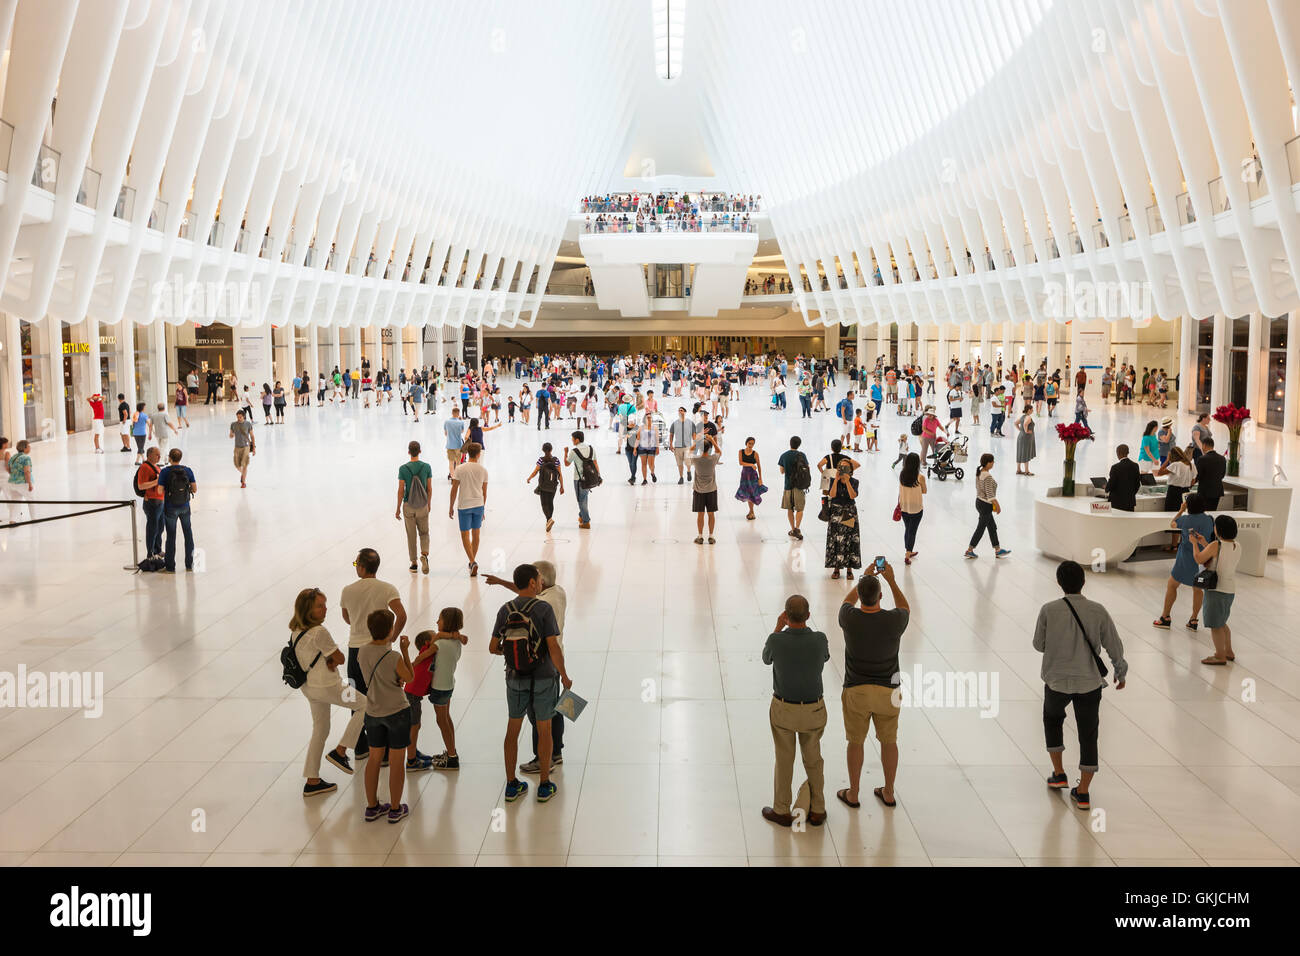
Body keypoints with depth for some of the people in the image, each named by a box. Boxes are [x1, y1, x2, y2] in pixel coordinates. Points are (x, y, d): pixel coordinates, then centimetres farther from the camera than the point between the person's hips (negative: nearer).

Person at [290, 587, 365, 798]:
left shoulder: (295, 630, 4)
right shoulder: (319, 632, -25)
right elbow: (340, 658, -17)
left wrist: (329, 660, -3)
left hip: (308, 686, 9)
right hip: (326, 687, -9)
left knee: (320, 731, 20)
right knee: (364, 705, 10)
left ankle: (312, 782, 25)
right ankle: (340, 752, 9)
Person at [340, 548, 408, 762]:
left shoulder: (348, 591, -2)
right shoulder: (387, 589, -11)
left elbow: (347, 619, 12)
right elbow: (401, 616, -23)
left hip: (355, 648, 2)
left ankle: (361, 747, 25)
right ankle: (383, 751, 10)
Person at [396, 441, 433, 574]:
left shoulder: (403, 469, -10)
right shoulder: (427, 467, -5)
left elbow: (401, 490, -8)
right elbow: (429, 489, -1)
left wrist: (398, 509, 0)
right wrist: (429, 504, 14)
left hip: (408, 505, -1)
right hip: (423, 505, 1)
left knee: (411, 535, 10)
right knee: (424, 533, 15)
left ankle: (413, 564, 14)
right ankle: (424, 554, -12)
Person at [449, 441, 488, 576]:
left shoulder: (460, 469, -8)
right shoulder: (483, 470, 0)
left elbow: (454, 490, -5)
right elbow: (484, 492, 7)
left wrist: (451, 507, 5)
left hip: (464, 505, -3)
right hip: (478, 505, 3)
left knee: (465, 535, 2)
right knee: (475, 534, 15)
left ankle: (473, 562, -12)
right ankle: (472, 562, 25)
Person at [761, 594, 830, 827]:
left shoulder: (776, 640, -24)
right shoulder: (819, 639, -20)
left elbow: (766, 659, 1)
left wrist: (778, 628, 7)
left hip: (783, 709, -1)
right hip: (814, 709, 1)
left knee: (784, 760, 16)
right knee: (813, 759, 21)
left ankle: (782, 811, 28)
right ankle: (817, 810, 29)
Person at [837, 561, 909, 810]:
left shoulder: (849, 619, -18)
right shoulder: (893, 621, -19)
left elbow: (848, 601, 9)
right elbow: (905, 609, 8)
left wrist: (865, 577, 17)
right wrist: (891, 580, 11)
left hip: (856, 689, 0)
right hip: (887, 689, 0)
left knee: (855, 742, 14)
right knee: (889, 741, 17)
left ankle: (853, 795, 25)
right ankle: (888, 793, 30)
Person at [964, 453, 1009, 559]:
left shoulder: (979, 473, 4)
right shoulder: (988, 477, -24)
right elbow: (990, 494, -23)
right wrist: (997, 506, -13)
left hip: (979, 502, 10)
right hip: (985, 505, -10)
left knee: (992, 527, 16)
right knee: (981, 528, 3)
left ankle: (998, 550, 23)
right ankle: (970, 550, 12)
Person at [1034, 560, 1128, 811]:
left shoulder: (1049, 610, -12)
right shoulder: (1098, 611, -9)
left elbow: (1039, 645, -2)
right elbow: (1114, 647, -1)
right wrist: (1120, 673, 15)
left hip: (1057, 681, 0)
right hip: (1090, 683, 0)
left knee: (1052, 718, 28)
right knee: (1088, 735, 12)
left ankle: (1059, 774, 28)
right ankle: (1082, 793, 15)